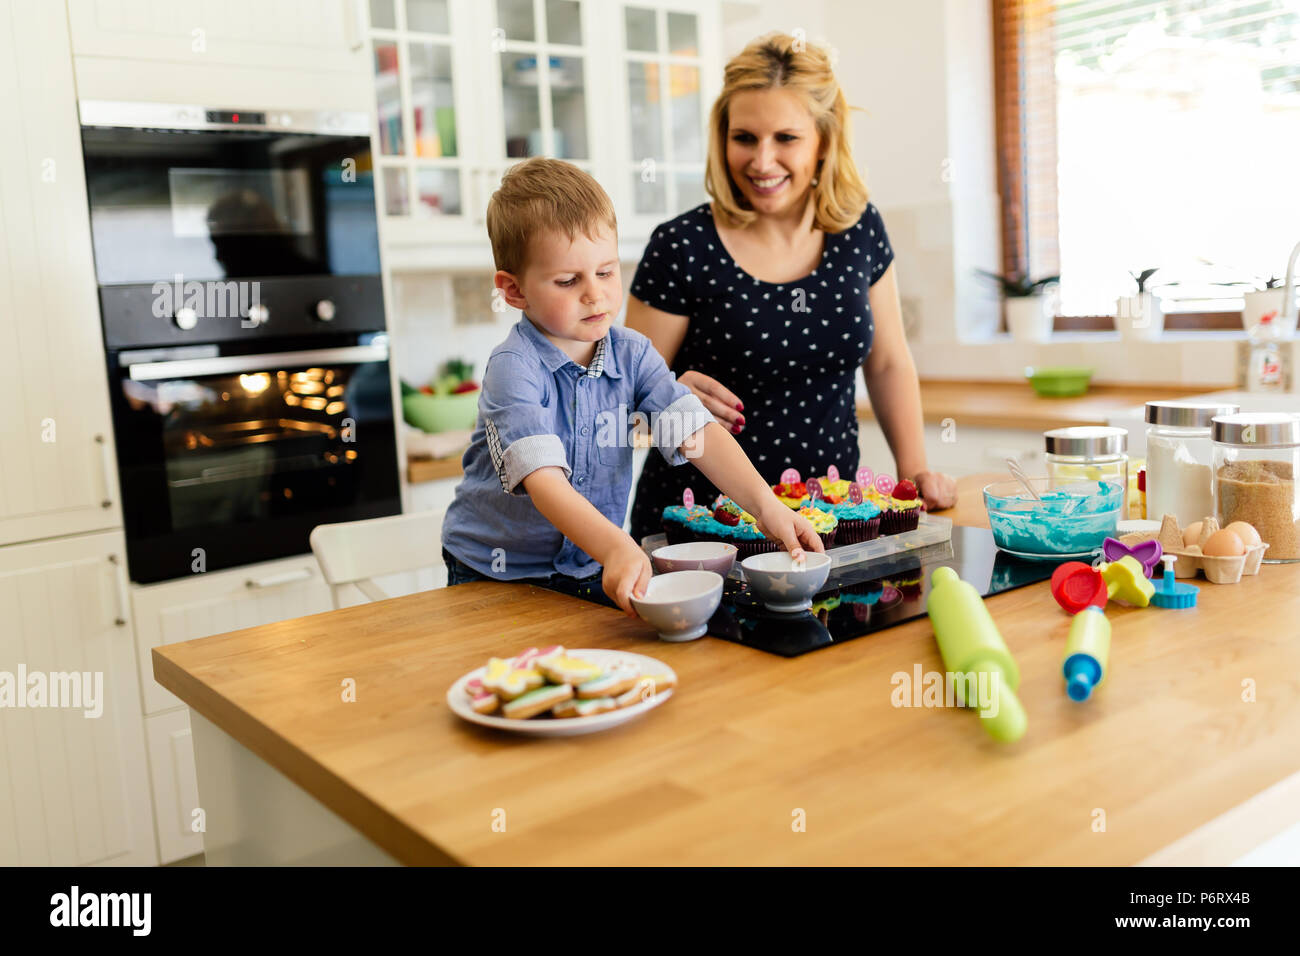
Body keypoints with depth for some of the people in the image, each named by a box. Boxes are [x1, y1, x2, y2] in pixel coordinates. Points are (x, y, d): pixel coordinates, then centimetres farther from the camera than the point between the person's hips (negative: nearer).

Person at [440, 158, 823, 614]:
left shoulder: (632, 353, -1)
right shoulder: (514, 367, -18)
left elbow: (698, 430, -12)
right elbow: (543, 478, -30)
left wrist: (766, 505, -27)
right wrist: (616, 548, -45)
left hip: (592, 571, 4)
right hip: (498, 574, -4)